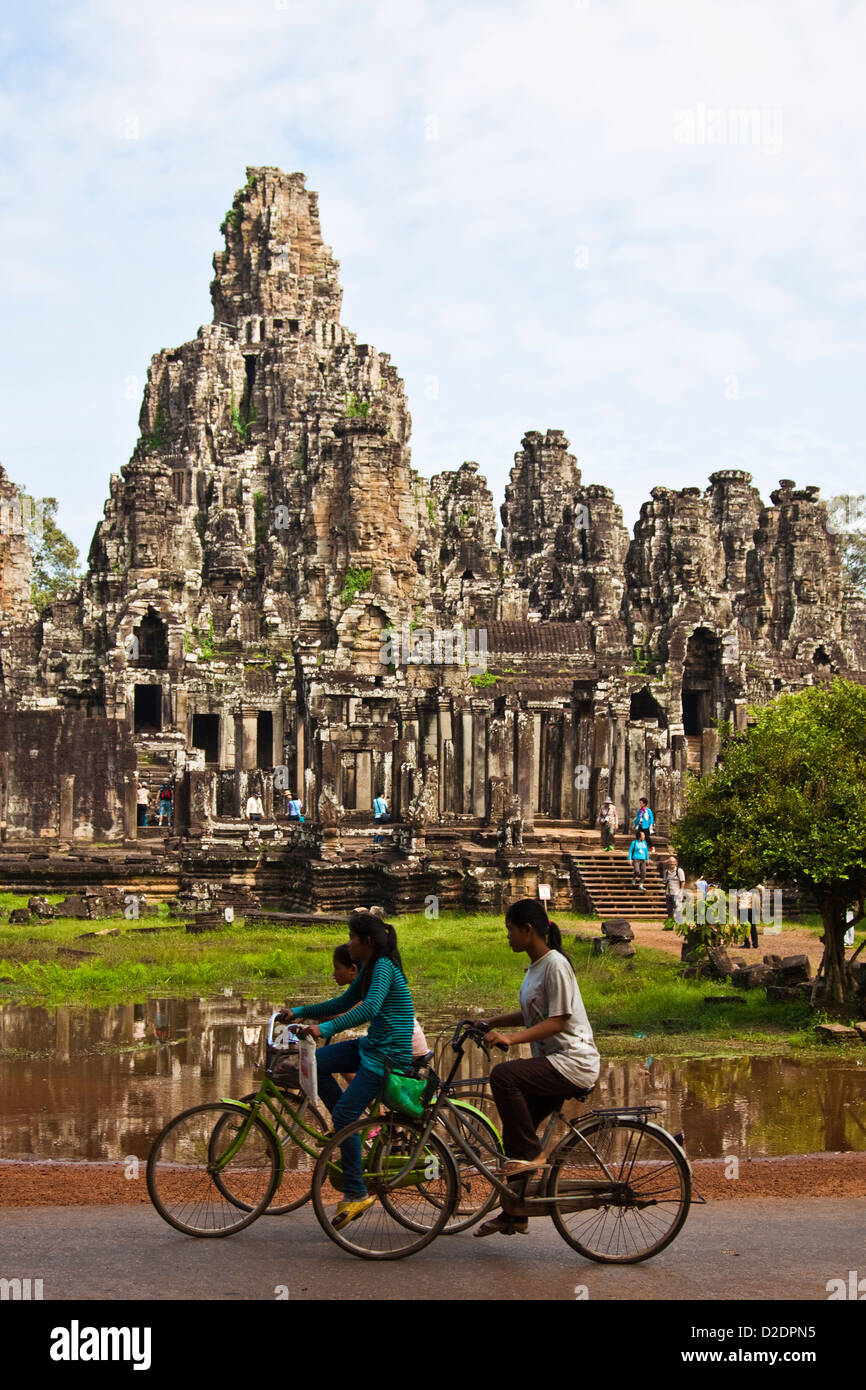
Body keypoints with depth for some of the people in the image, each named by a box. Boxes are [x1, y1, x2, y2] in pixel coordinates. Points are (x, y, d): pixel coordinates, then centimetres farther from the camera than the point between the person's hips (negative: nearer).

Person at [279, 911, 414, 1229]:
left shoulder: (384, 966, -16)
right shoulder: (369, 968, 14)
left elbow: (370, 1007, -31)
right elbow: (343, 1003, 24)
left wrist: (327, 1027, -39)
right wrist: (298, 1012, 18)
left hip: (389, 1053, -10)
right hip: (371, 1045, 10)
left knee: (344, 1114, -14)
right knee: (315, 1062, 3)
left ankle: (356, 1193, -7)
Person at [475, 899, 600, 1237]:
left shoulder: (555, 965, -15)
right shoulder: (535, 966, 14)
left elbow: (557, 1021, -20)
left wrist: (511, 1038, -26)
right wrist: (492, 1023, 13)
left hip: (574, 1062, -10)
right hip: (554, 1063, 10)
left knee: (503, 1075, -28)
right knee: (514, 1132, 7)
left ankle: (532, 1153, -16)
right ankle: (514, 1213, 18)